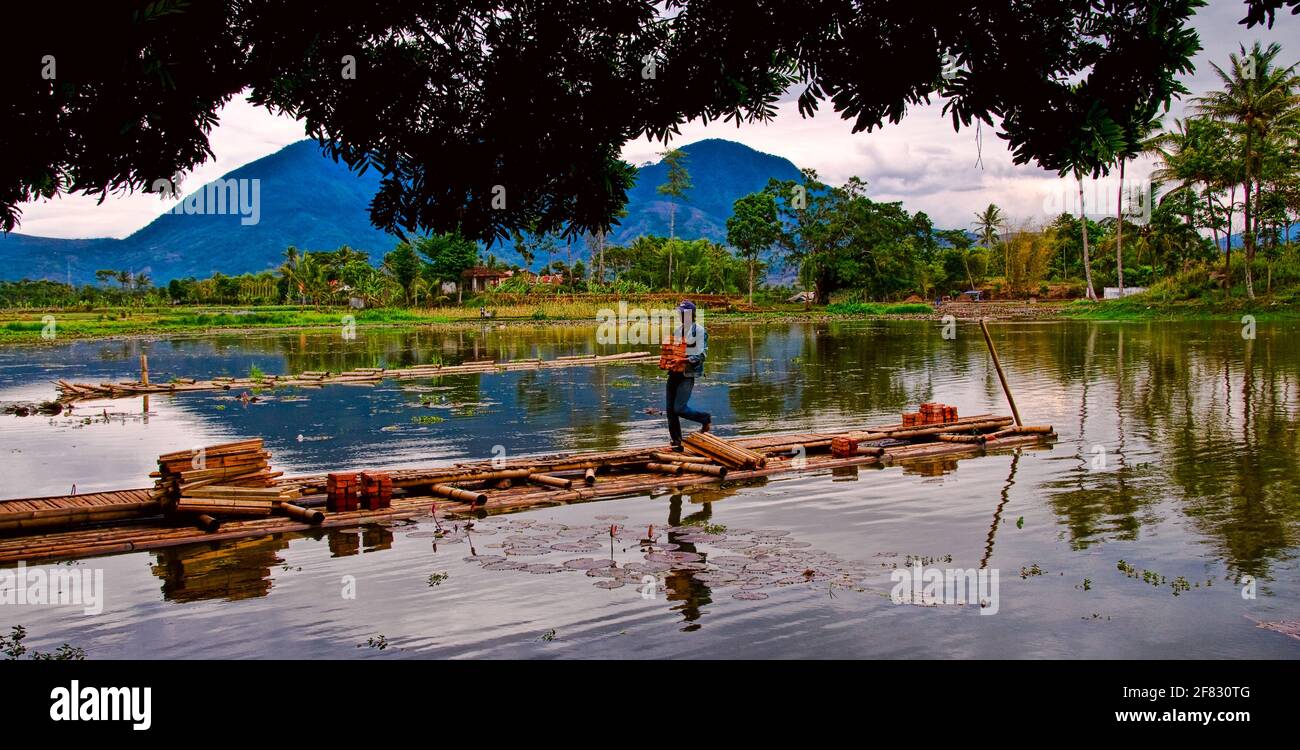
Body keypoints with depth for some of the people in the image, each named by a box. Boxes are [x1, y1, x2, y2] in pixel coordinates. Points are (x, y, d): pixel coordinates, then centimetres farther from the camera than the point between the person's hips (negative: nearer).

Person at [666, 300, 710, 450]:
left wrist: (687, 360, -25)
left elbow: (702, 354, -13)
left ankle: (705, 418, 12)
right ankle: (676, 442, 10)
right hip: (674, 373, 7)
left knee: (679, 409, -14)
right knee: (670, 410, 3)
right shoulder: (677, 330, 15)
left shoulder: (699, 331, -7)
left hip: (688, 375, -7)